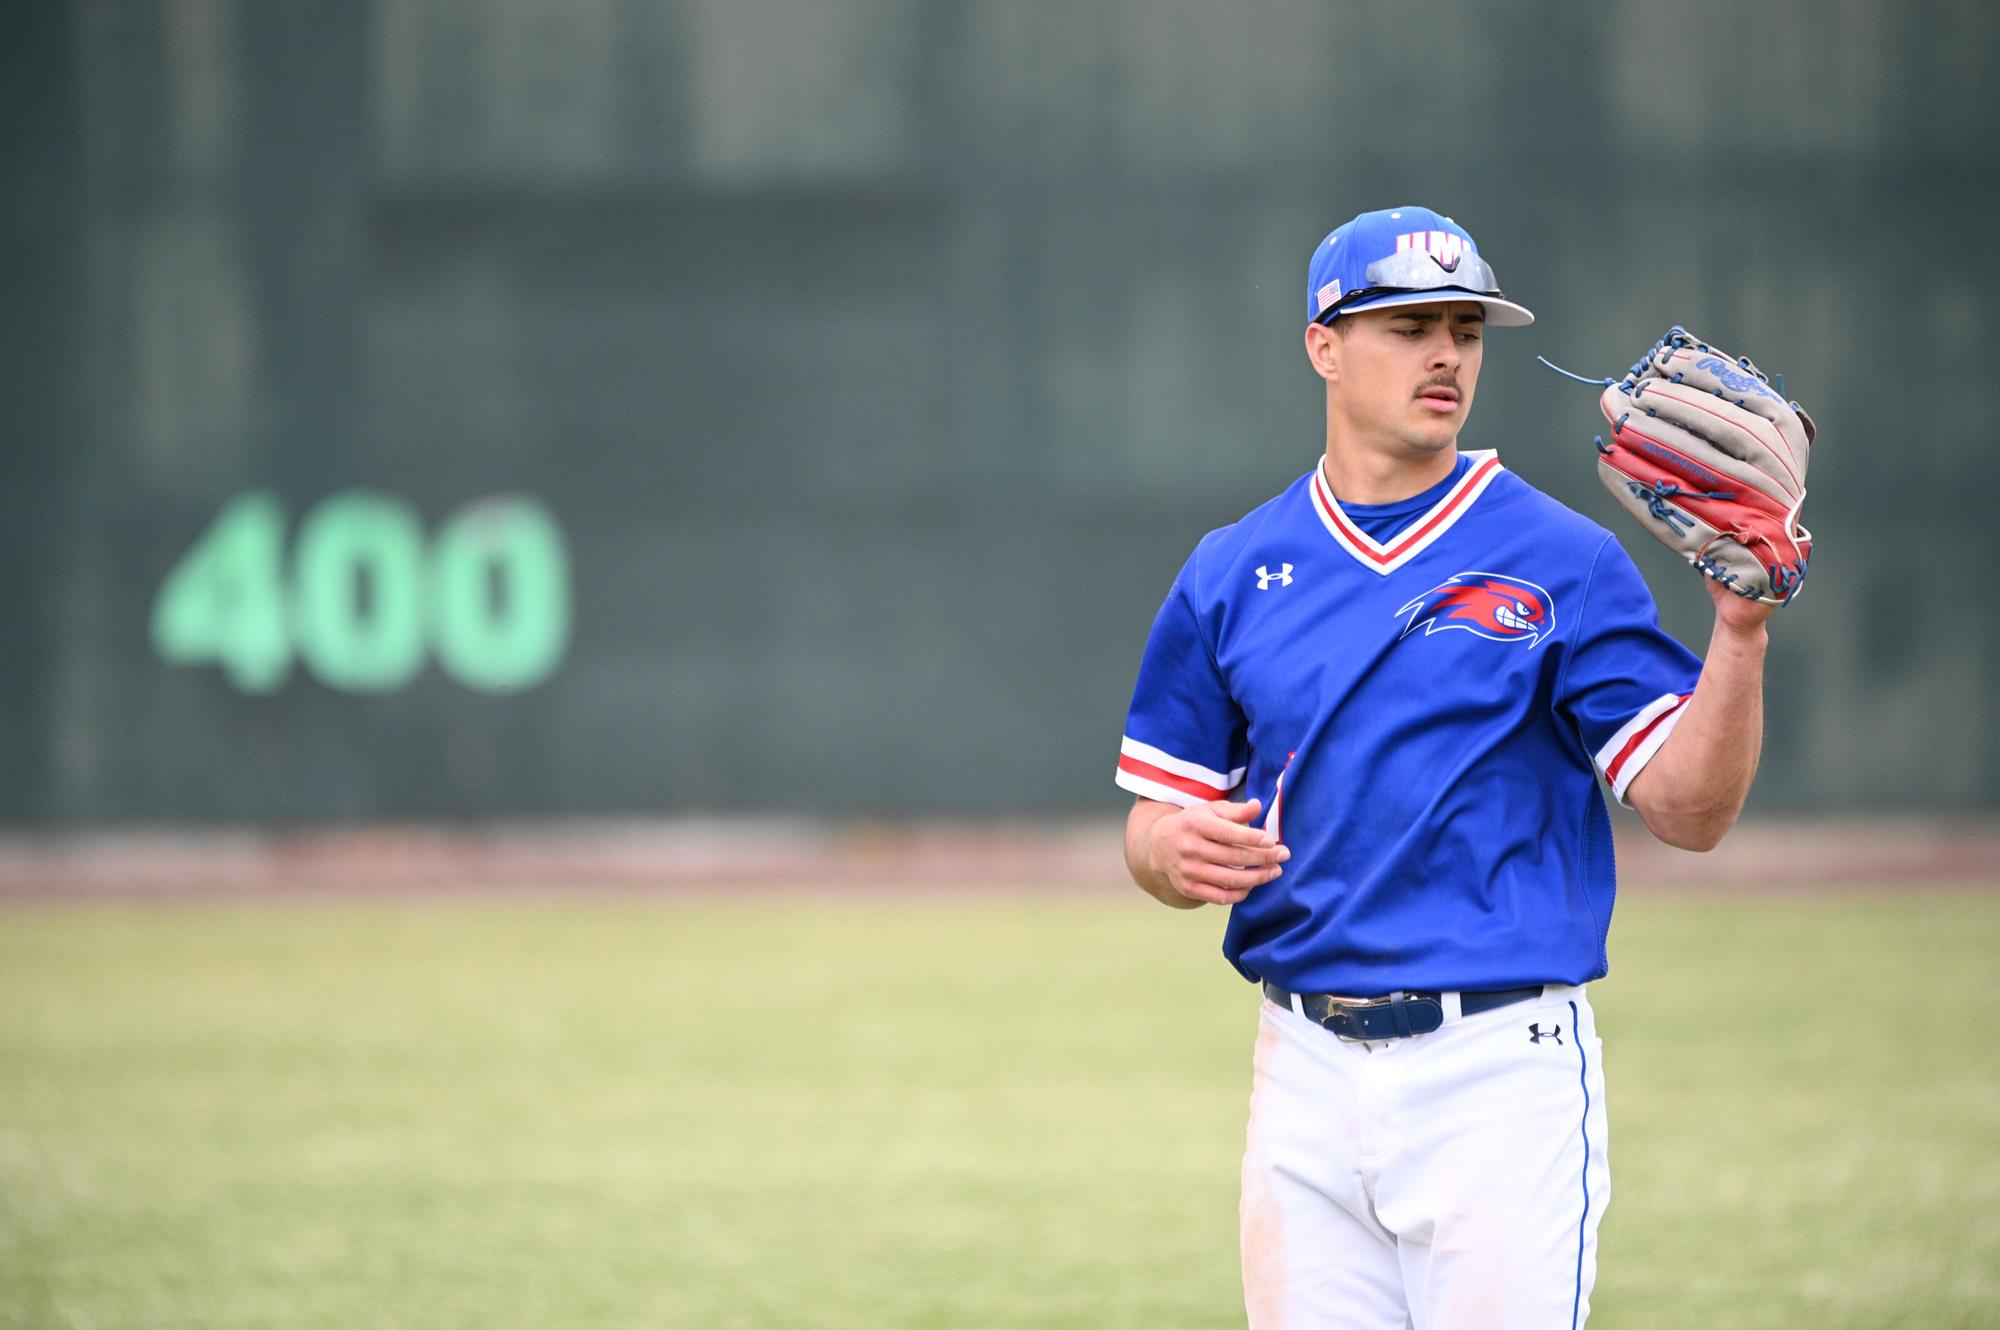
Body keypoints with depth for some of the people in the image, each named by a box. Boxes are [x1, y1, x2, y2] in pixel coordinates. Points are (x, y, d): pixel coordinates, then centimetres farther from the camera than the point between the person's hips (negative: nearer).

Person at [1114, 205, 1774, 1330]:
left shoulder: (1563, 563, -1)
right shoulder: (1231, 577, 9)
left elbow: (1688, 810, -6)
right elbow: (1158, 822, 13)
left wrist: (1740, 632, -22)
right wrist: (1177, 852, -10)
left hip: (1503, 1069, -3)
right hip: (1307, 1068, 3)